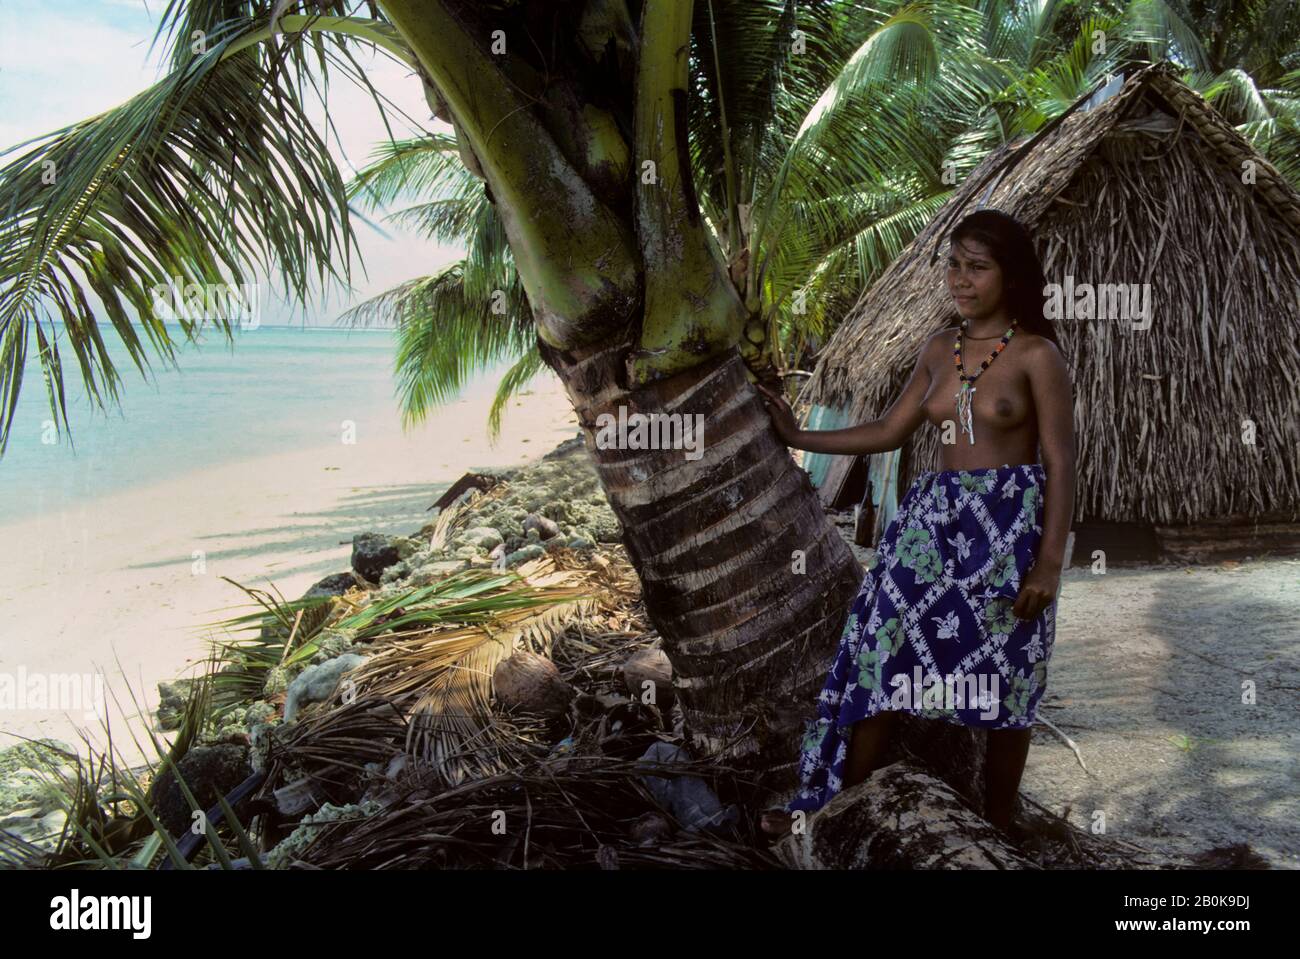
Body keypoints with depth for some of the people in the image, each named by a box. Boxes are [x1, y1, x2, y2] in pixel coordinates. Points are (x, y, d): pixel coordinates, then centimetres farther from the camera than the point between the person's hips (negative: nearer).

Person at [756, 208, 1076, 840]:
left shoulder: (1037, 355, -7)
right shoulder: (941, 349, 10)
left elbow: (1061, 466, -9)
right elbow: (889, 432, 15)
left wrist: (1049, 561, -15)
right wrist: (799, 437, 13)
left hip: (1010, 527, -5)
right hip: (936, 520, 5)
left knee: (1004, 688, 4)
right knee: (885, 657, 3)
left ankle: (996, 830, 20)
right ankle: (835, 807, 13)